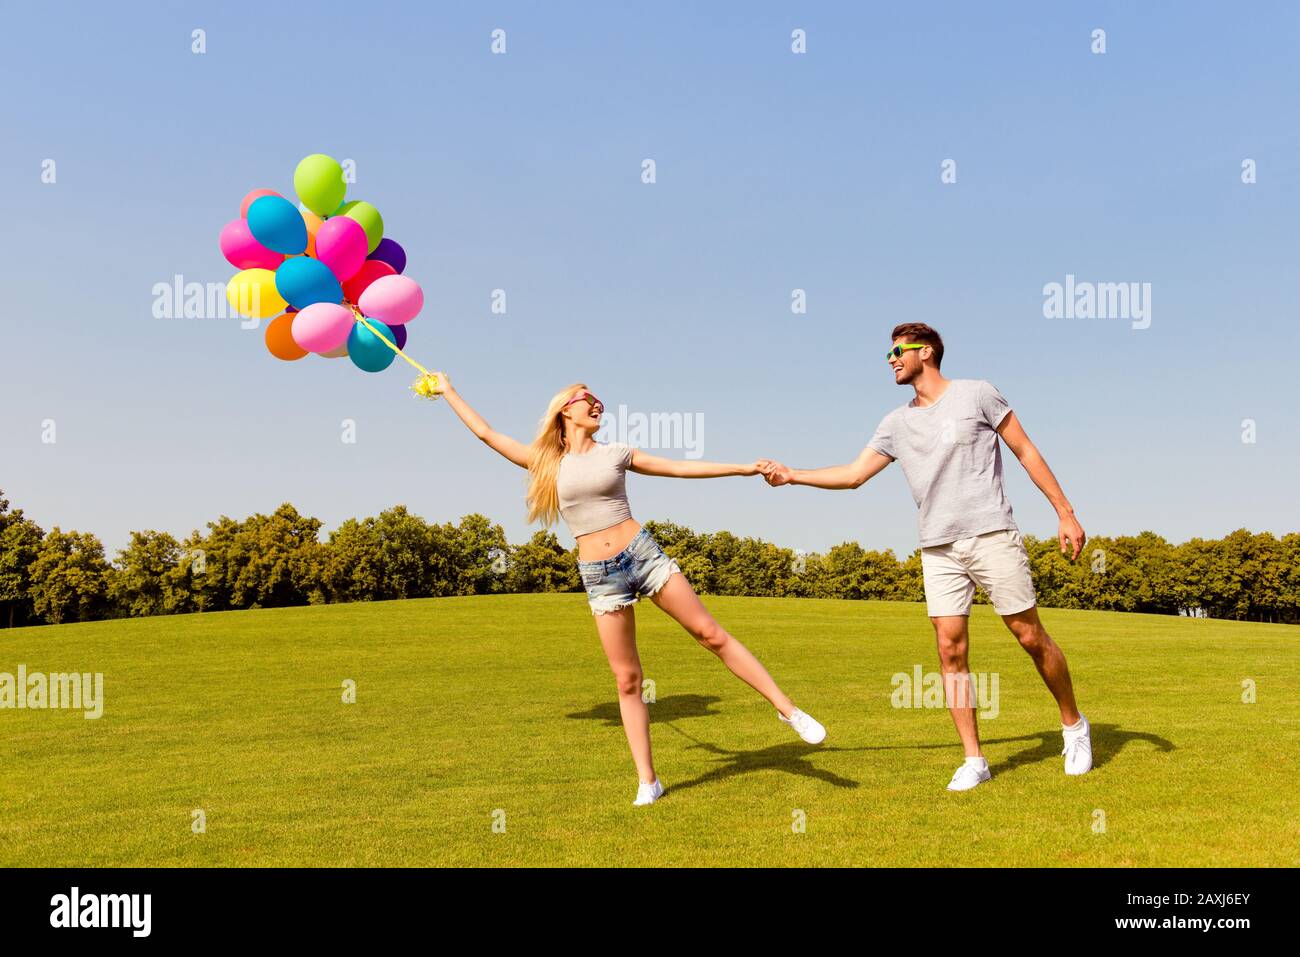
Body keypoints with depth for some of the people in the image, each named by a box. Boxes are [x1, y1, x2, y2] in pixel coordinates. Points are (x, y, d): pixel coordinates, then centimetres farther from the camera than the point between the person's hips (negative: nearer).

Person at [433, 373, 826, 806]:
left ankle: (788, 709, 9)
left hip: (643, 553, 0)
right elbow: (486, 433, 11)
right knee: (627, 679, 2)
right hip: (600, 574, 0)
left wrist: (744, 467, 9)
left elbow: (683, 467, 11)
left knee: (712, 634, 0)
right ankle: (648, 782, 10)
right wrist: (448, 391, 16)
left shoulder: (616, 453, 8)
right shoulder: (546, 462, 7)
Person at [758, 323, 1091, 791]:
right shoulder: (896, 423, 11)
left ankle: (1074, 726, 26)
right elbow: (853, 474, 10)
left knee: (1032, 637, 2)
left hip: (992, 537, -3)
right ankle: (973, 760, 6)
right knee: (951, 650, -3)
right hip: (939, 550, 4)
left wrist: (1066, 514, -1)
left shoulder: (976, 394, -1)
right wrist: (791, 475, 0)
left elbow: (1026, 451, 1)